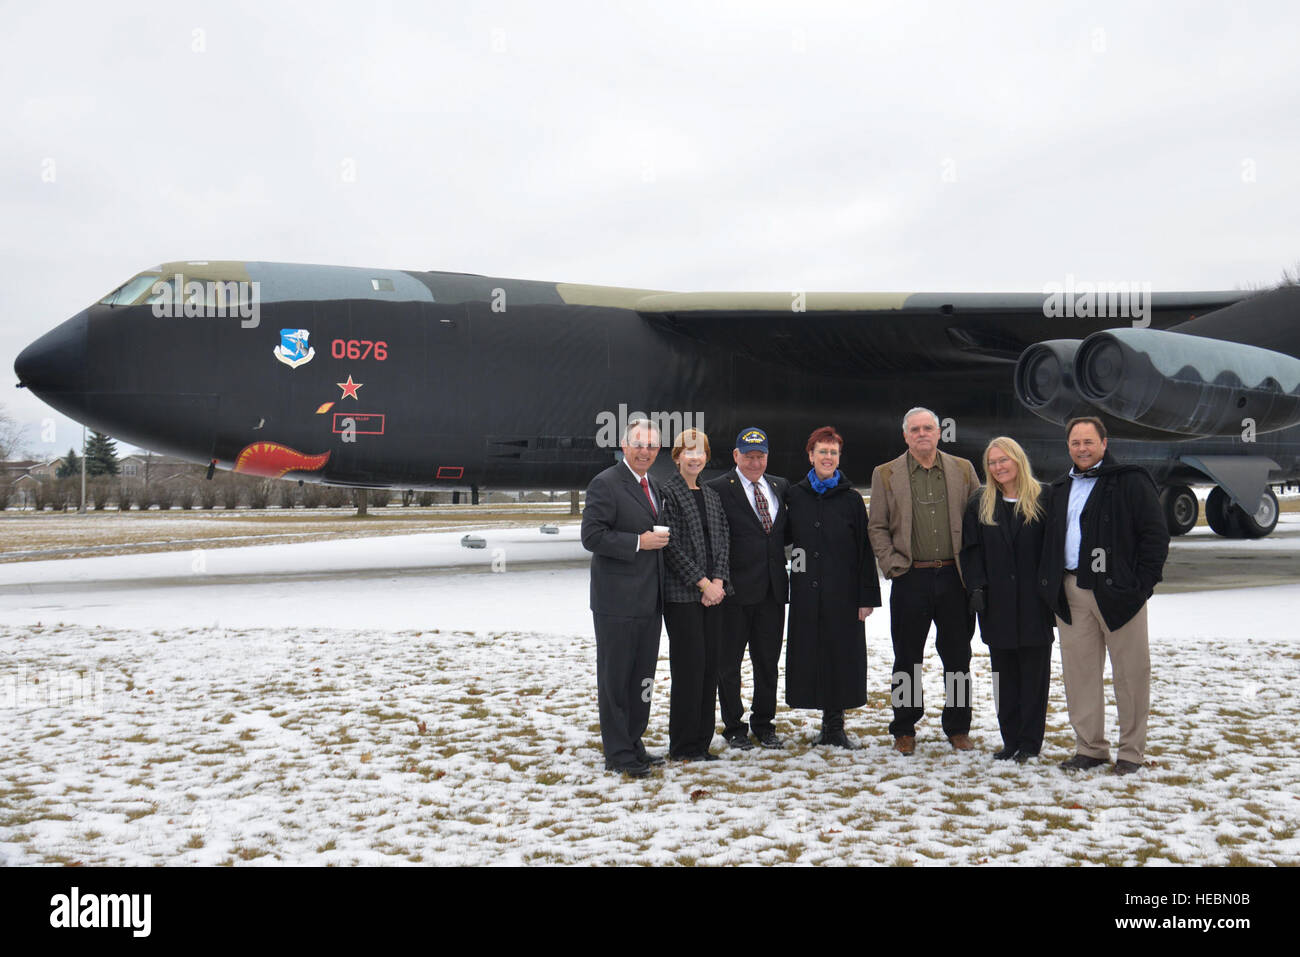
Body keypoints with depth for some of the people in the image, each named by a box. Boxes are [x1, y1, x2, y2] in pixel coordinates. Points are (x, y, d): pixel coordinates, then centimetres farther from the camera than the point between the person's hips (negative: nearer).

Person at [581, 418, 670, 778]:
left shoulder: (653, 488, 17)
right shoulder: (605, 484, -10)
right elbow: (592, 537, -18)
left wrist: (660, 541, 9)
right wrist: (639, 542, -20)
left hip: (648, 600, 8)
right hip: (617, 602, -8)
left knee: (642, 677, 14)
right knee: (615, 677, 1)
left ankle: (633, 744, 26)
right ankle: (618, 753, 8)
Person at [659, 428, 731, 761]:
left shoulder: (711, 496, 16)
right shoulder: (667, 493, -6)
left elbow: (722, 541, 11)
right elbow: (673, 546, -11)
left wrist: (719, 581, -4)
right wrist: (703, 583, -12)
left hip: (713, 592, 7)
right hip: (682, 594, -6)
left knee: (709, 665, 7)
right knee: (689, 666, -5)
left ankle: (702, 742, 16)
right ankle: (683, 745, 6)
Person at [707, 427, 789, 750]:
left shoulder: (780, 487, 11)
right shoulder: (718, 489, -6)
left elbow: (787, 533, 17)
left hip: (773, 590, 5)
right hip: (736, 590, -5)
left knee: (768, 661, 12)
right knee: (729, 663, 6)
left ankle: (764, 724, 26)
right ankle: (734, 727, 19)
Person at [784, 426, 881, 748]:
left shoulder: (851, 499, 2)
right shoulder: (794, 496, 6)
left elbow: (865, 549, 0)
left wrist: (867, 596, -4)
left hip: (843, 592, -1)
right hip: (806, 592, 2)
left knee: (842, 654, 1)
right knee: (811, 654, 2)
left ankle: (834, 724, 13)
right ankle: (830, 723, 14)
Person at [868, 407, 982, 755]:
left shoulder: (963, 470, 8)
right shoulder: (886, 475, 5)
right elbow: (877, 527, 5)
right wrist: (892, 565, -5)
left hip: (954, 577, 1)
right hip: (910, 579, -1)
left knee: (958, 657, 7)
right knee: (907, 659, 5)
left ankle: (958, 729, 21)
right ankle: (904, 730, 18)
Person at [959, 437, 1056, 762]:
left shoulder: (1042, 500, 1)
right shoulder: (979, 505, 9)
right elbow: (970, 550, 6)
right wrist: (976, 588, -6)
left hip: (1034, 603, -2)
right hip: (997, 605, 3)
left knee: (1034, 672, 3)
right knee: (1004, 675, 7)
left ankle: (1030, 742, 11)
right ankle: (1011, 740, 16)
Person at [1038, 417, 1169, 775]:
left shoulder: (1130, 482, -2)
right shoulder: (1061, 489, 17)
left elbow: (1156, 534, -5)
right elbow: (1050, 541, 24)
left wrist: (1142, 583, -10)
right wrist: (1051, 584, 12)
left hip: (1116, 591, -5)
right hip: (1071, 593, 5)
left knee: (1130, 672, 2)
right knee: (1078, 671, 6)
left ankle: (1131, 751, 13)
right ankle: (1089, 748, 16)